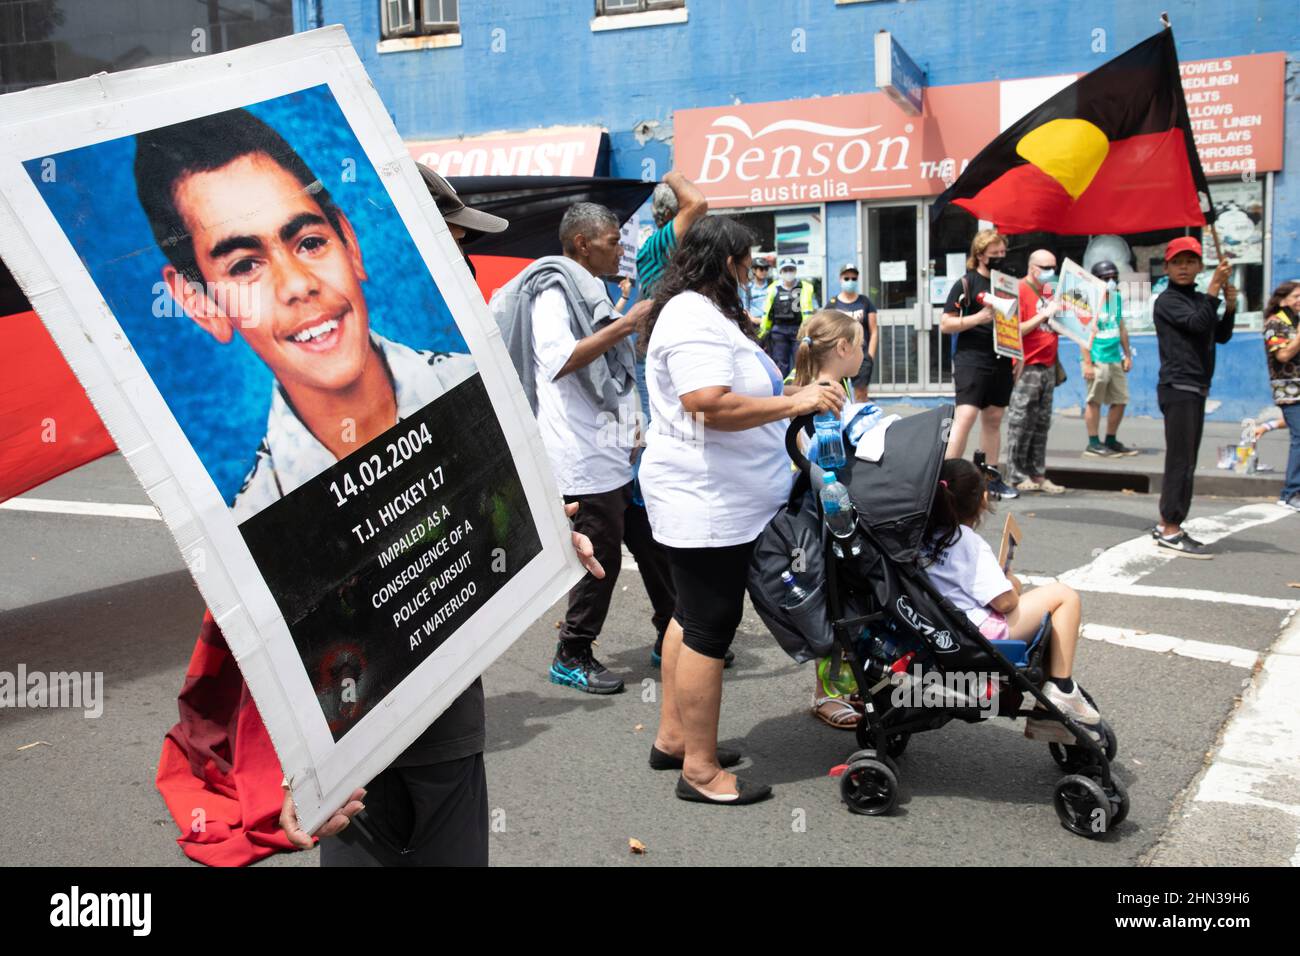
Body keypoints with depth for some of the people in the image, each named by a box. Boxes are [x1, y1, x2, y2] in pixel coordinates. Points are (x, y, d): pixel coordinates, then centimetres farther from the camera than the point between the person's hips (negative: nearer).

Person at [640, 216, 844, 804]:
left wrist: (789, 393, 21)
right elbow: (711, 406, -29)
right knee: (708, 630, -4)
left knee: (692, 616, 18)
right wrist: (796, 403, -23)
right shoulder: (696, 319, -18)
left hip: (710, 503, 12)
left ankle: (673, 738, 30)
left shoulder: (700, 312, 17)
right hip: (707, 505, -12)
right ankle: (701, 771, 6)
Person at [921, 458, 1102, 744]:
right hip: (980, 634, -8)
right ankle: (1061, 690, 2)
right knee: (1065, 596, 3)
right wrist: (1008, 578, 5)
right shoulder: (969, 543, -15)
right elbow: (1005, 602, -15)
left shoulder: (921, 535, 4)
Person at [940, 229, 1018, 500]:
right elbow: (945, 325, -7)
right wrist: (979, 317, -19)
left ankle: (991, 479, 18)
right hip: (972, 358, -6)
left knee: (993, 419, 11)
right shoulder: (965, 284, -3)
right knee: (965, 417, -16)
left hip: (1001, 360, 6)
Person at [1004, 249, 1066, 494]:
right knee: (1021, 423, -3)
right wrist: (1043, 315, -18)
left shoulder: (1049, 292, 16)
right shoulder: (1020, 290, -7)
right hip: (1027, 368, -8)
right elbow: (1015, 331, -14)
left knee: (1042, 424, 8)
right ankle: (1017, 475, 3)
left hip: (1048, 366, 8)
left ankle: (1038, 475, 12)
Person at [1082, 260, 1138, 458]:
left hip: (1115, 359, 8)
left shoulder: (1117, 299, 12)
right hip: (1097, 360, -8)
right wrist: (1087, 363, -20)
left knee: (1120, 400, 11)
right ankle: (1093, 444, 4)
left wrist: (1127, 355, 19)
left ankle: (1111, 441, 23)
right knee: (1094, 401, -3)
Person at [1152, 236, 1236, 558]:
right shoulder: (1167, 301, -6)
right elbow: (1198, 323, -21)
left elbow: (1221, 336, 18)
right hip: (1178, 389, -9)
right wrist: (1216, 286, -17)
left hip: (1195, 389, 9)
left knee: (1183, 460, 10)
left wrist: (1230, 306, 4)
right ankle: (1171, 533, -11)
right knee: (1181, 461, -12)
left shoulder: (1199, 299, 18)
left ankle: (1166, 525, 15)